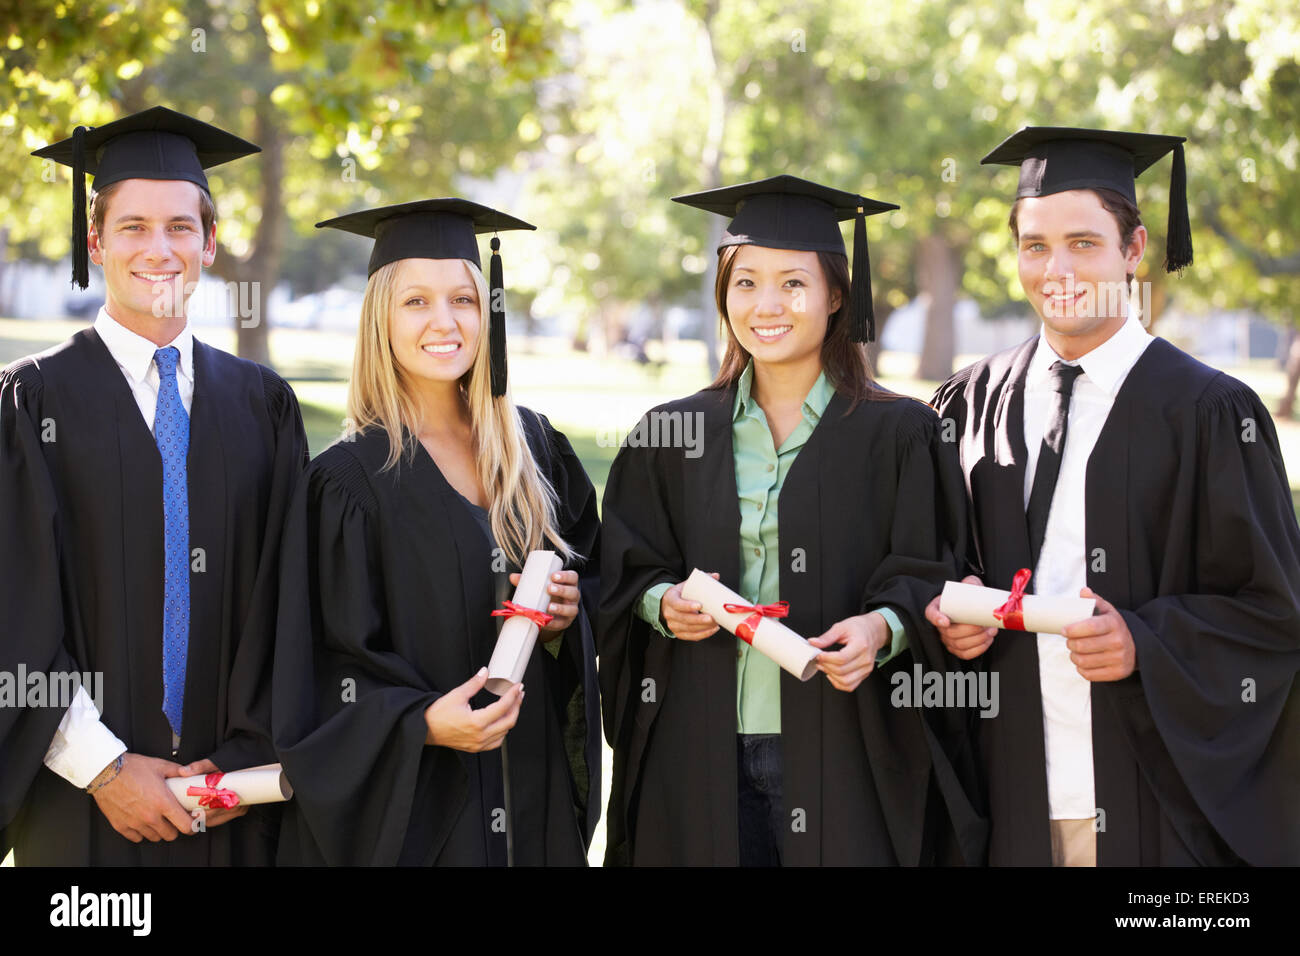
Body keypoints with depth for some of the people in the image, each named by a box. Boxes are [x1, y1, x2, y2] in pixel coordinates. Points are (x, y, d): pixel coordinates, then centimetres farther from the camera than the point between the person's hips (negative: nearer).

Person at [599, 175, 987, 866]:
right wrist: (663, 603, -10)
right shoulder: (673, 435, 9)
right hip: (702, 755, 2)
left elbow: (925, 578, -2)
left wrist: (881, 627, -21)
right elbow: (626, 576, 11)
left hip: (842, 754, -2)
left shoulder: (897, 434, 1)